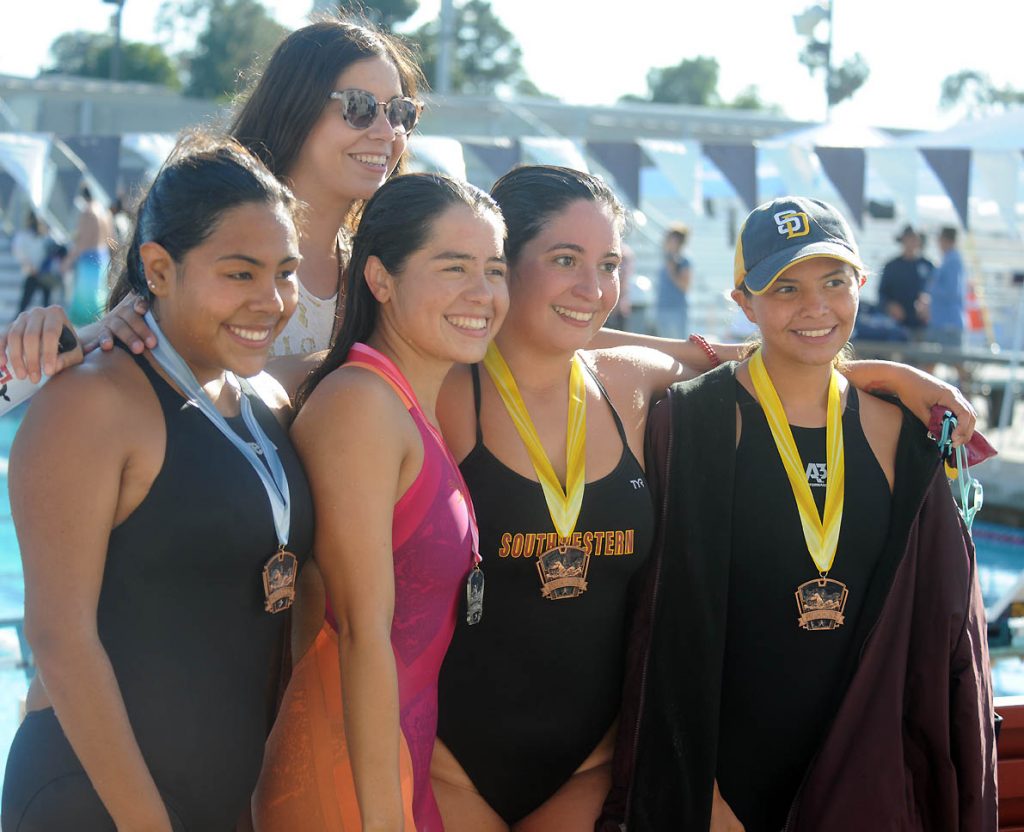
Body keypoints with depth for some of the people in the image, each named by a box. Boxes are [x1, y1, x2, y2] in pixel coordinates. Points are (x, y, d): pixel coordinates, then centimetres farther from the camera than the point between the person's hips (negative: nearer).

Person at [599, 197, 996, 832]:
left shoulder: (893, 433, 3)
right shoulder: (694, 422, -9)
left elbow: (934, 630, 7)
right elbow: (670, 629, -11)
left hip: (856, 770, 4)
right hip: (720, 767, -3)